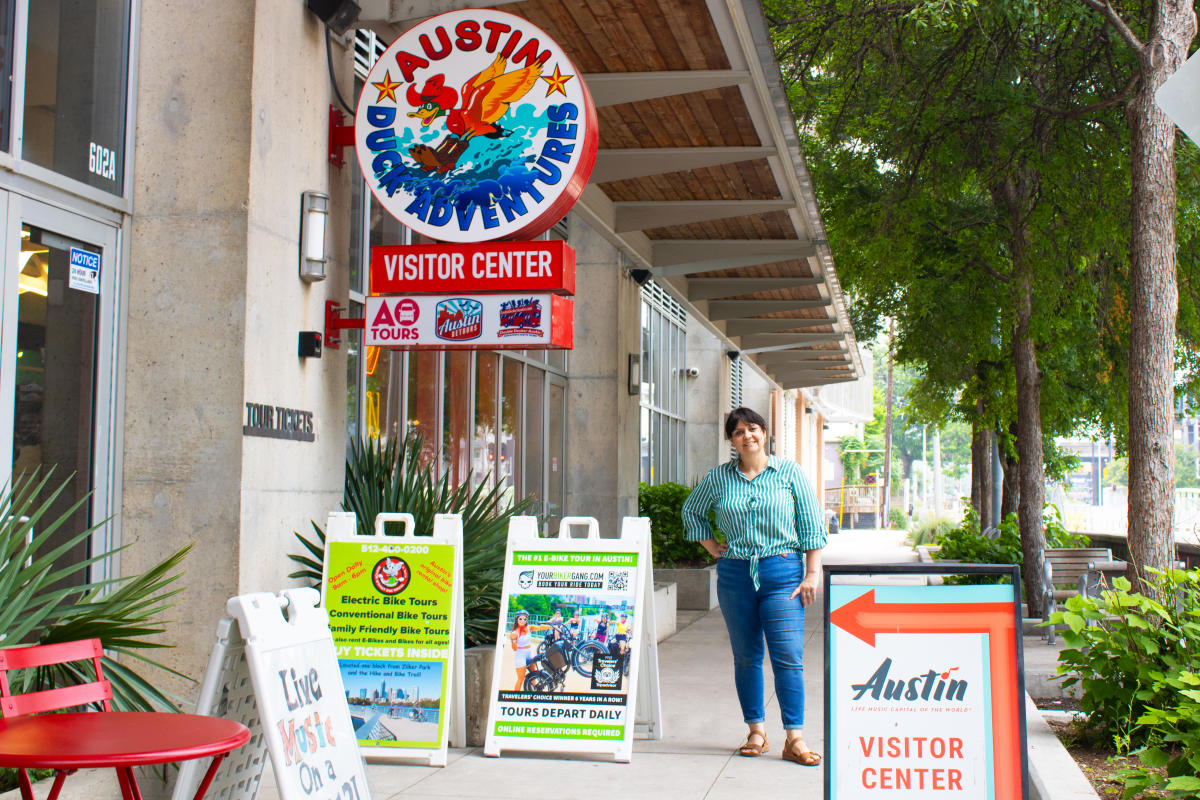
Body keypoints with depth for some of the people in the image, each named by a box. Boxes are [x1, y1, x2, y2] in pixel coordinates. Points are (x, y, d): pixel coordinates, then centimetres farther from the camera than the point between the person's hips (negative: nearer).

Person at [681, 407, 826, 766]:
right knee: (746, 657, 7)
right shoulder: (718, 477, 6)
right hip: (735, 573, 2)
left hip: (782, 570, -2)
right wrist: (710, 545, 10)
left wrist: (812, 573, -4)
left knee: (788, 657, -8)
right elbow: (691, 511, 22)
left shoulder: (789, 472, 1)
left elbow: (812, 526, 2)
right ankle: (757, 732, 17)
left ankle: (794, 739, -4)